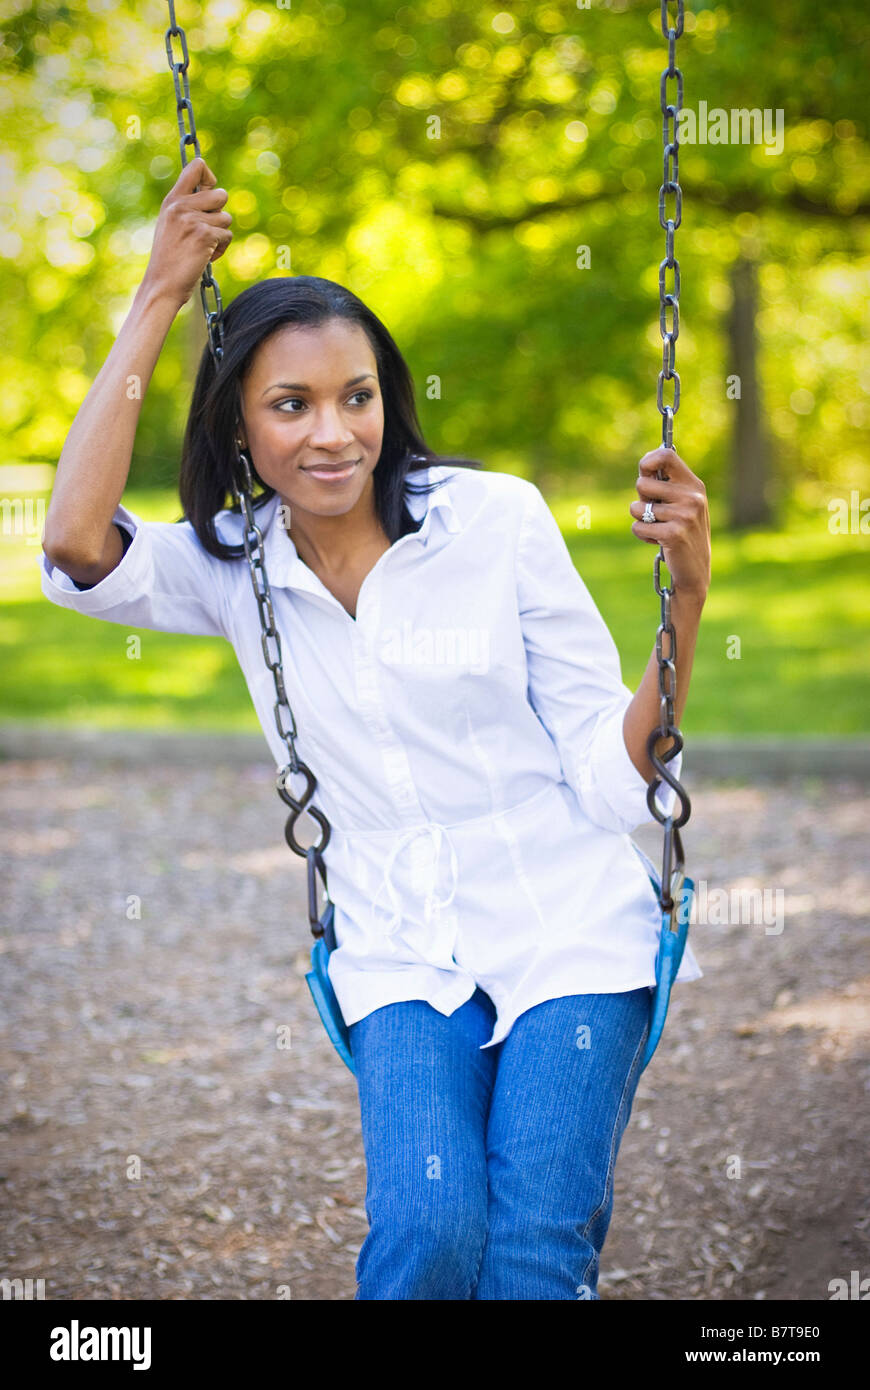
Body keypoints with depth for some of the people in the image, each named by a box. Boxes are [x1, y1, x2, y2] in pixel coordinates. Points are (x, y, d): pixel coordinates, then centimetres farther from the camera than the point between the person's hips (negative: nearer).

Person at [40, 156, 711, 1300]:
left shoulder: (497, 520, -3)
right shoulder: (237, 571, 3)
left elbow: (613, 784, -2)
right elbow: (75, 548, -19)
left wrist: (685, 602, -19)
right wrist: (158, 301, -14)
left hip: (571, 936, -1)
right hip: (402, 961, 1)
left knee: (535, 1259, -19)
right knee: (426, 1237, -24)